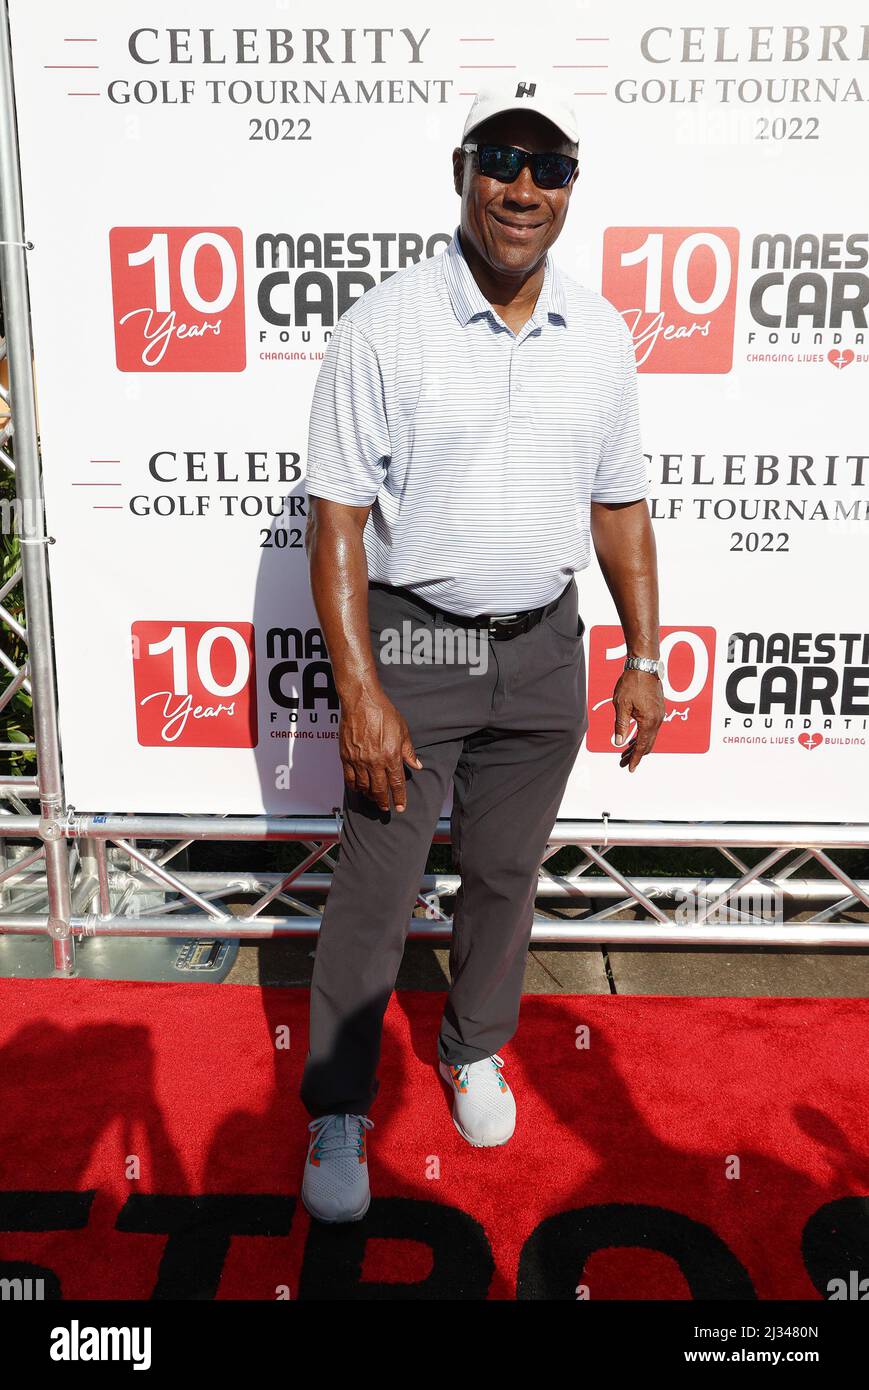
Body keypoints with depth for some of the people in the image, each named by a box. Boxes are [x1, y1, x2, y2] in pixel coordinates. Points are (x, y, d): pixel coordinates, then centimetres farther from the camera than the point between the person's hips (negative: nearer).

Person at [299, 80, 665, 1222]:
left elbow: (620, 504, 11)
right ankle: (337, 1109, 23)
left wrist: (645, 657, 7)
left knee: (508, 872, 16)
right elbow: (337, 517, -11)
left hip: (544, 650, 4)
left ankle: (474, 1049, 41)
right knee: (375, 891, 3)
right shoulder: (383, 328, -9)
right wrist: (361, 692, -17)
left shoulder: (601, 335, 4)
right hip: (411, 643, -3)